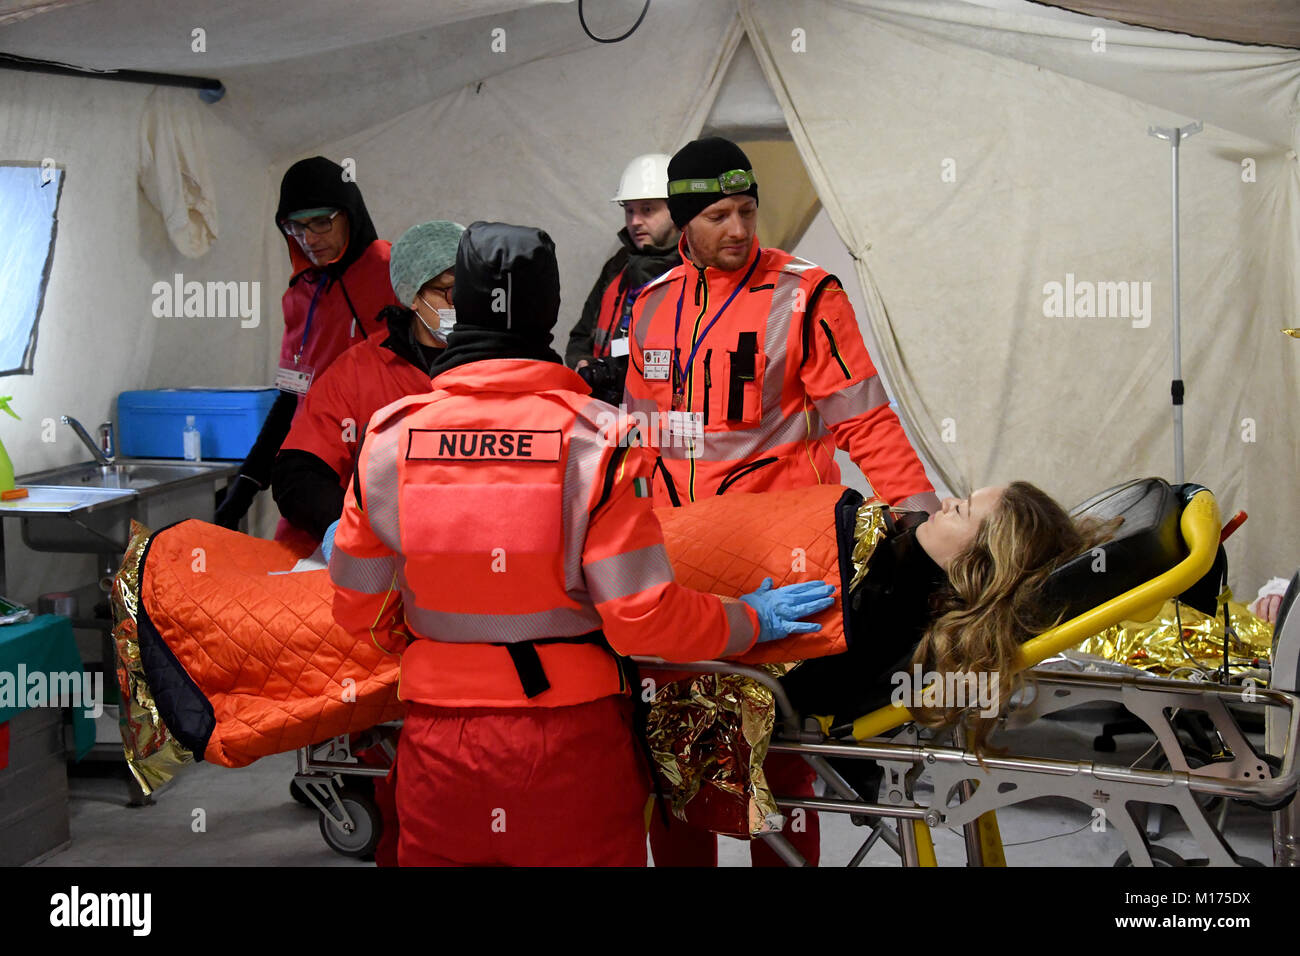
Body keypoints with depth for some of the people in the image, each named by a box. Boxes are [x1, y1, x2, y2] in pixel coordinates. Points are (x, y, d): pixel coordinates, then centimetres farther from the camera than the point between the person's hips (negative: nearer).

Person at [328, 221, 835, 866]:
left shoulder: (389, 436, -5)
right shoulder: (595, 438, -13)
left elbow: (359, 607, 4)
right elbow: (642, 619, -16)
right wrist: (750, 621, 1)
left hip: (437, 744, 2)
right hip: (572, 751, -2)